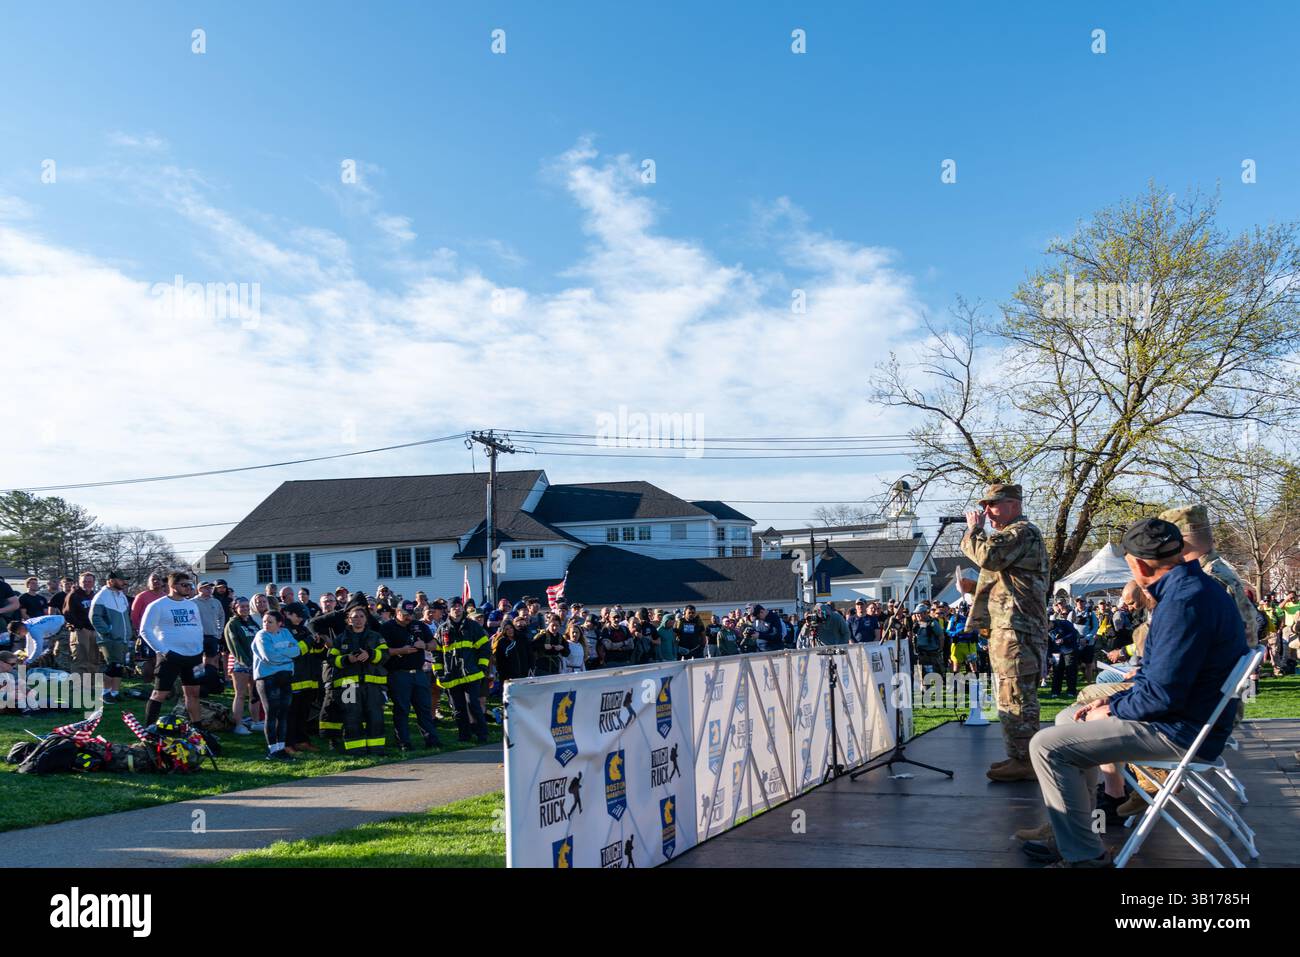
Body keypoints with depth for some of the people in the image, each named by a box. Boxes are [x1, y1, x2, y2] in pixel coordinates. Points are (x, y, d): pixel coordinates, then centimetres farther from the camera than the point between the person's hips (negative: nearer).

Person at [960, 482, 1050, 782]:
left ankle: (1023, 761, -8)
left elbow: (989, 555, -22)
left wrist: (974, 530, -8)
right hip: (1007, 628, 12)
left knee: (1015, 697, -10)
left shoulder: (1023, 532, -10)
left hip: (1017, 630, -12)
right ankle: (1018, 757, 23)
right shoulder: (1012, 534, 24)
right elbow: (993, 565, 31)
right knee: (1015, 698, 15)